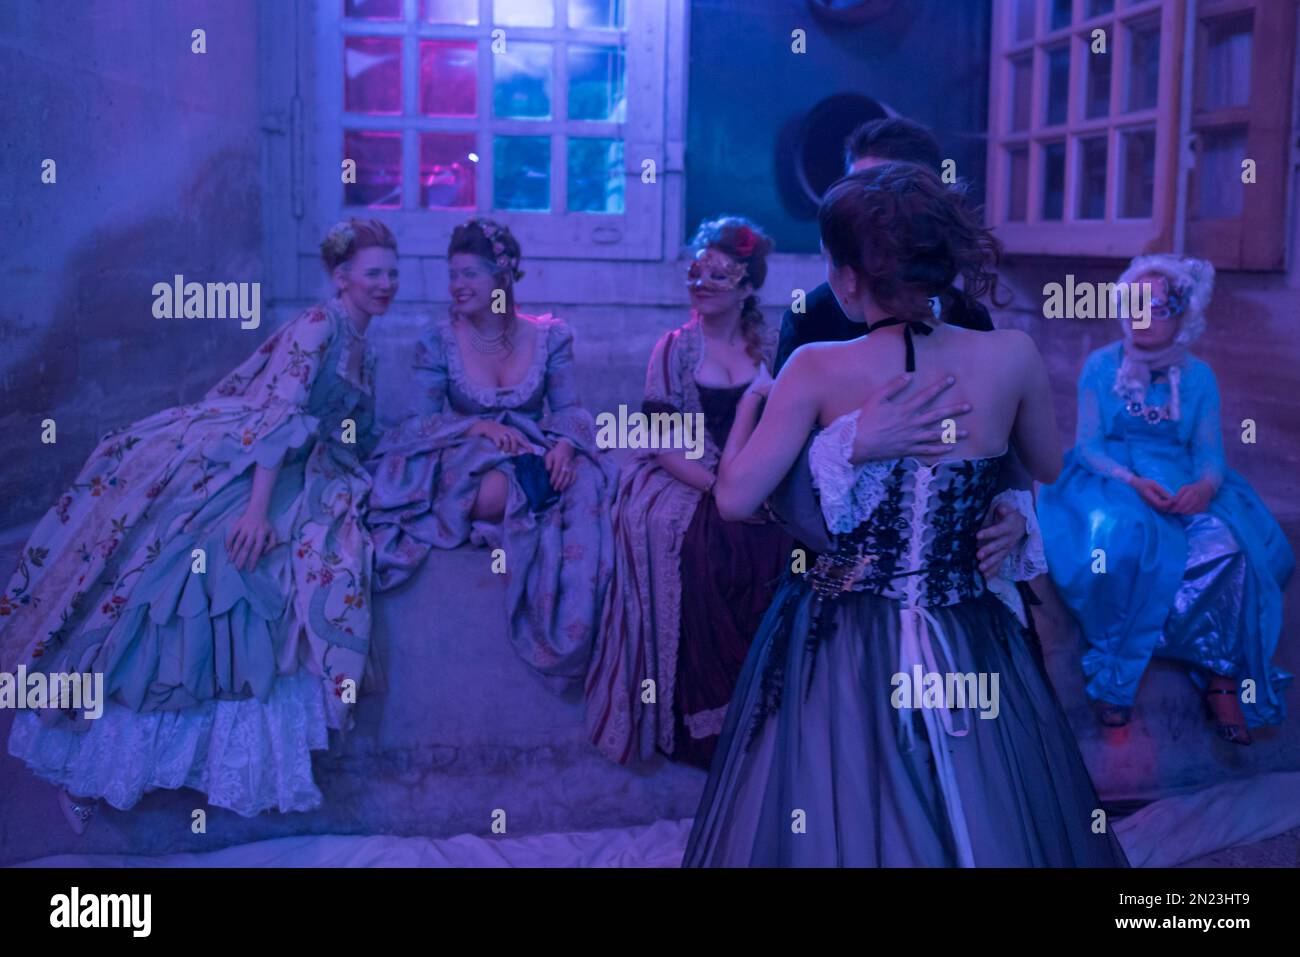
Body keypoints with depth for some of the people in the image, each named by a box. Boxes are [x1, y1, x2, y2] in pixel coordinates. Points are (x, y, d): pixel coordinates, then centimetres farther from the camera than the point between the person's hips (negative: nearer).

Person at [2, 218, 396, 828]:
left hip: (289, 479, 8)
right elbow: (280, 411, -19)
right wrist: (258, 507, -26)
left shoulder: (356, 347, 18)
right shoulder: (320, 324, -8)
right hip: (230, 466, -8)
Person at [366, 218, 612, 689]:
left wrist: (564, 444, -22)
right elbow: (420, 422, -4)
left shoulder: (549, 335, 4)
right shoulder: (437, 341, 0)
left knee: (581, 487, -35)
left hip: (533, 456, 2)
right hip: (464, 464, -2)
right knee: (500, 490, -41)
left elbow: (567, 409, 2)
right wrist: (478, 426, -22)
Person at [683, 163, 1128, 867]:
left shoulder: (819, 369, -14)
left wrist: (750, 403, 3)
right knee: (982, 822, 20)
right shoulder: (1011, 355, -8)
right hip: (970, 647, 2)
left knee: (827, 821, 16)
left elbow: (735, 498, -14)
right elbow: (1049, 471, 8)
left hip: (841, 650, -2)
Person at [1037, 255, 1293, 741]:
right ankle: (1113, 674, -24)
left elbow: (1210, 452, 2)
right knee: (1122, 537, -37)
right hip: (1112, 482, -2)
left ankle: (1221, 677, -21)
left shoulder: (1198, 376, 8)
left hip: (1182, 487, 2)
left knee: (1225, 546, -31)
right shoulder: (1101, 366, 3)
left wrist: (1206, 486, -23)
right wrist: (1132, 481, -22)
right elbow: (1088, 445, -3)